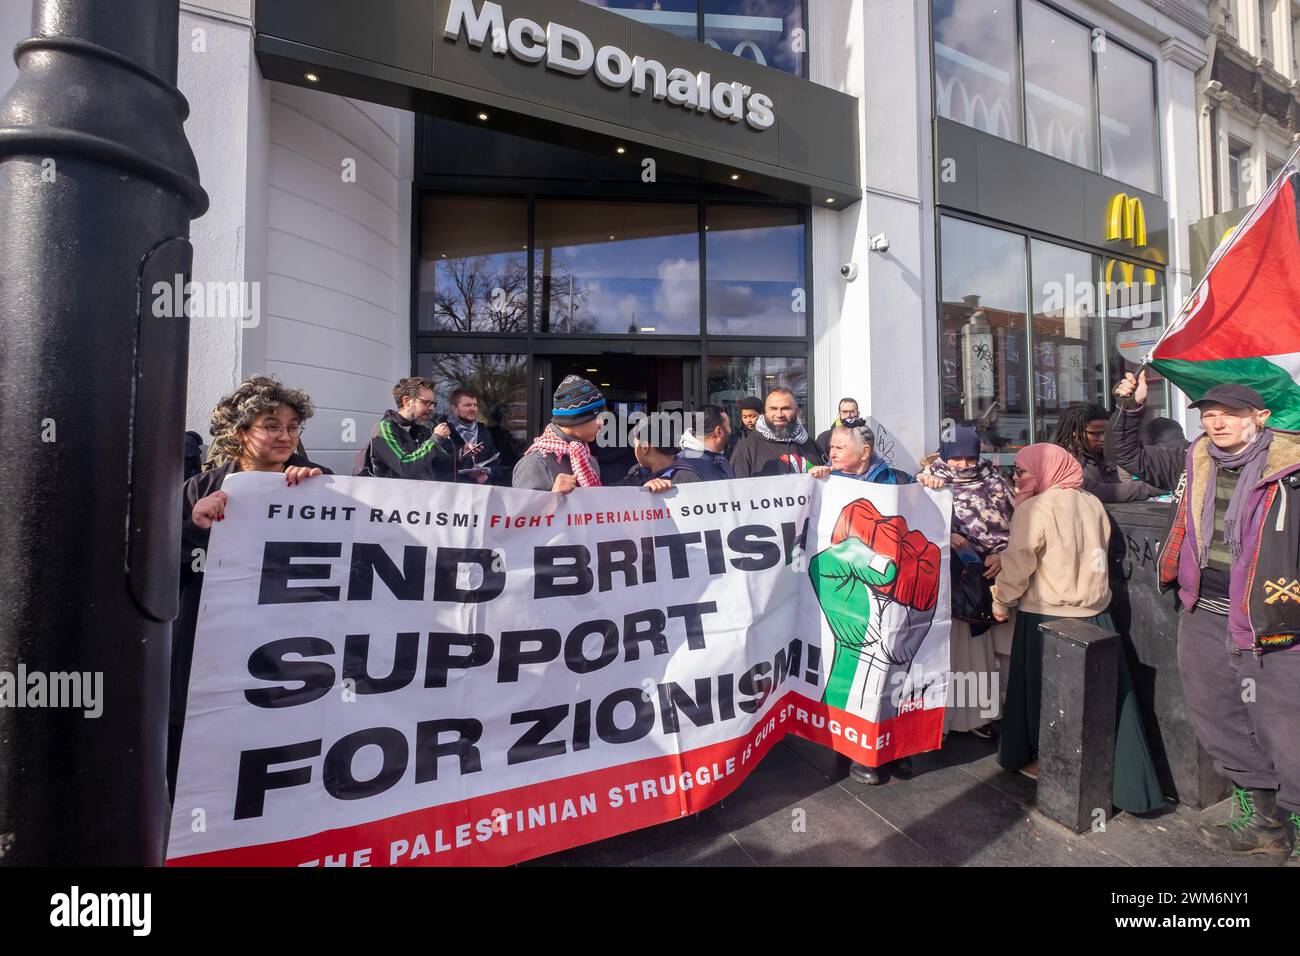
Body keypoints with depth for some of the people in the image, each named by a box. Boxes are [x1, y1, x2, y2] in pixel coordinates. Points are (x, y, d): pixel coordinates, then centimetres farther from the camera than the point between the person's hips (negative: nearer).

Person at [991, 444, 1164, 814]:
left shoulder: (1034, 509, -14)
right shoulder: (1093, 504, 5)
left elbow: (1018, 564, -15)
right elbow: (1096, 554, 13)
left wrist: (1002, 604, -2)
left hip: (1046, 617, -6)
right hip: (1094, 615, 6)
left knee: (1045, 691, 10)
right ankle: (1123, 778, 24)